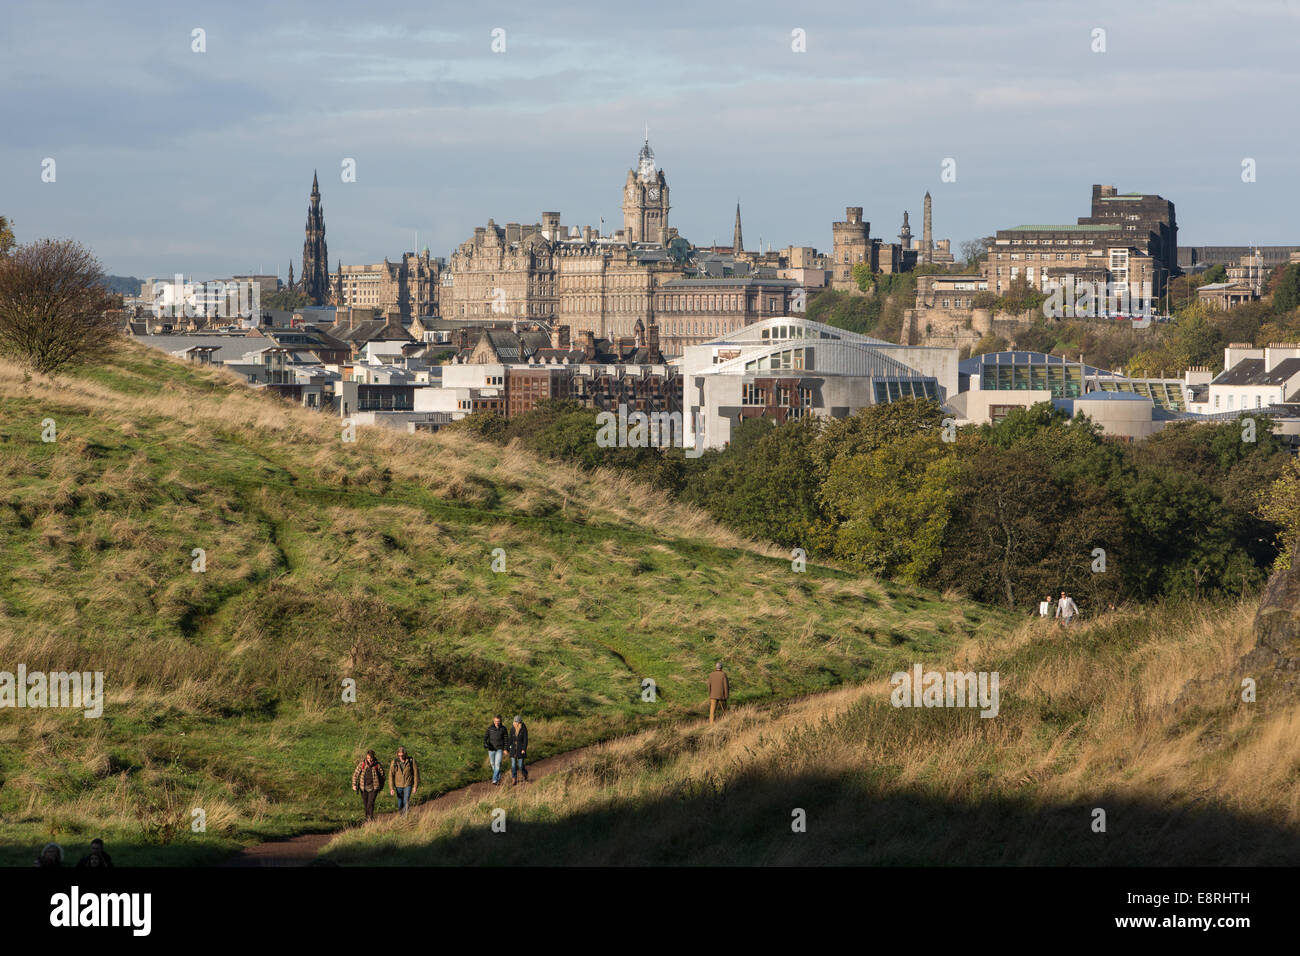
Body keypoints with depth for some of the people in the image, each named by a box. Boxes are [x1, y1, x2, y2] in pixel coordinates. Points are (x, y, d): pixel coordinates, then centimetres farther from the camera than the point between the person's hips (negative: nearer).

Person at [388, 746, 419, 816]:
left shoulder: (411, 761, -14)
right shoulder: (394, 762, -11)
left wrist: (415, 786, -6)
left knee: (406, 803, -18)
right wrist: (391, 788, -14)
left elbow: (416, 773, -6)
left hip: (408, 786, -2)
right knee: (400, 806, 14)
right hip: (398, 786, 2)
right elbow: (391, 775, -8)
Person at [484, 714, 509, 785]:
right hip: (491, 749, 3)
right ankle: (499, 778, 35)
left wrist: (505, 749, -2)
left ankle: (495, 781, -15)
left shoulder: (503, 728, -4)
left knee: (497, 764, -14)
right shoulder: (490, 728, -1)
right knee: (493, 764, 13)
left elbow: (506, 739, 2)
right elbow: (485, 736, 0)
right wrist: (485, 744, -19)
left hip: (499, 749, -3)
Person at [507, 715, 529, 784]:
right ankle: (514, 780, -4)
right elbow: (511, 739, 10)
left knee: (520, 765, -1)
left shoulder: (524, 729, -8)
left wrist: (524, 749, -17)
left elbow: (525, 739, -10)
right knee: (513, 765, -6)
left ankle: (525, 776, 27)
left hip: (521, 748, -3)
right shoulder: (512, 729, 4)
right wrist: (508, 748, 8)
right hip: (513, 748, 3)